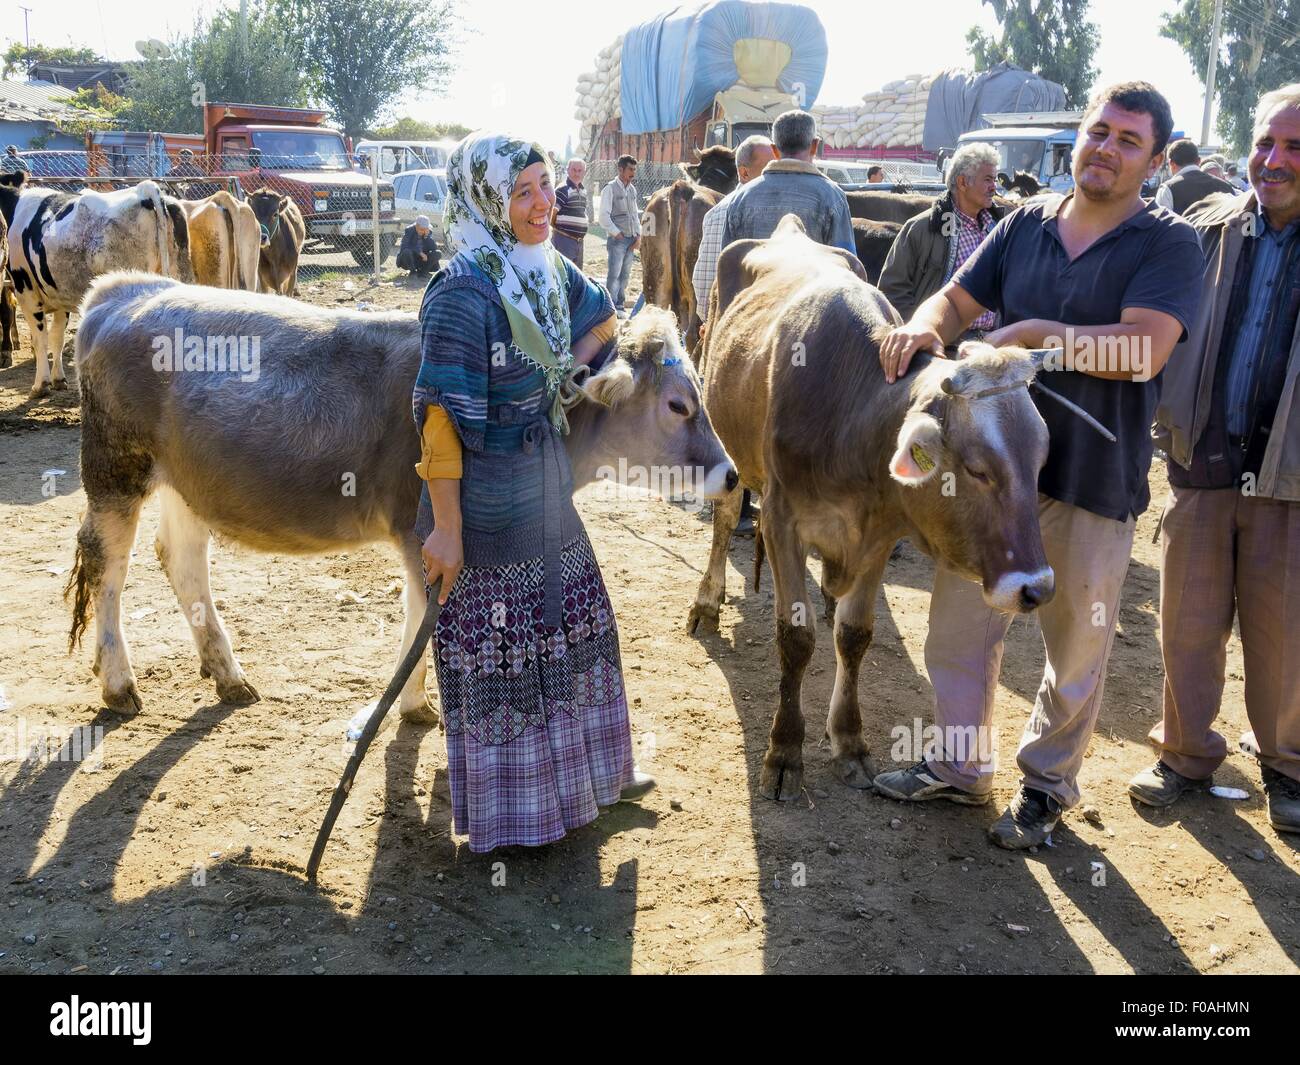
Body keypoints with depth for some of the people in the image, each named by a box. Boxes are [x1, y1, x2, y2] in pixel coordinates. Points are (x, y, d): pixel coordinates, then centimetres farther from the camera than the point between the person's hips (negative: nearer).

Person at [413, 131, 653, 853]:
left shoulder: (549, 268, 2)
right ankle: (502, 809, 25)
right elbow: (442, 416, -23)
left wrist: (565, 367, 5)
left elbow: (601, 320, 23)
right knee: (495, 649, 5)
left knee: (575, 623, 21)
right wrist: (446, 529, -22)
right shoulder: (463, 291, -21)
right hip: (488, 503, -8)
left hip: (547, 487, 9)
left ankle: (589, 772, 42)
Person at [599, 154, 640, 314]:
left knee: (625, 274, 9)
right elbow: (604, 216, -11)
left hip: (631, 239, 7)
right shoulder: (610, 189, -7)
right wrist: (617, 234, -12)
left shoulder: (632, 189, 13)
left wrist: (638, 235, 7)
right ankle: (610, 307, -5)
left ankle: (619, 306, 15)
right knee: (614, 274, -9)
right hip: (617, 239, -7)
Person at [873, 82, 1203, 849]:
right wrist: (926, 326, -17)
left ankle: (1048, 785, 31)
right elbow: (956, 300, 6)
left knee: (1077, 648, 11)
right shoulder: (1027, 225, 6)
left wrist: (1032, 335, -17)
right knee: (961, 617, 12)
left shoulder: (1169, 243, -8)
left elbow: (1143, 350, -22)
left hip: (1094, 478, -4)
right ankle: (959, 768, 31)